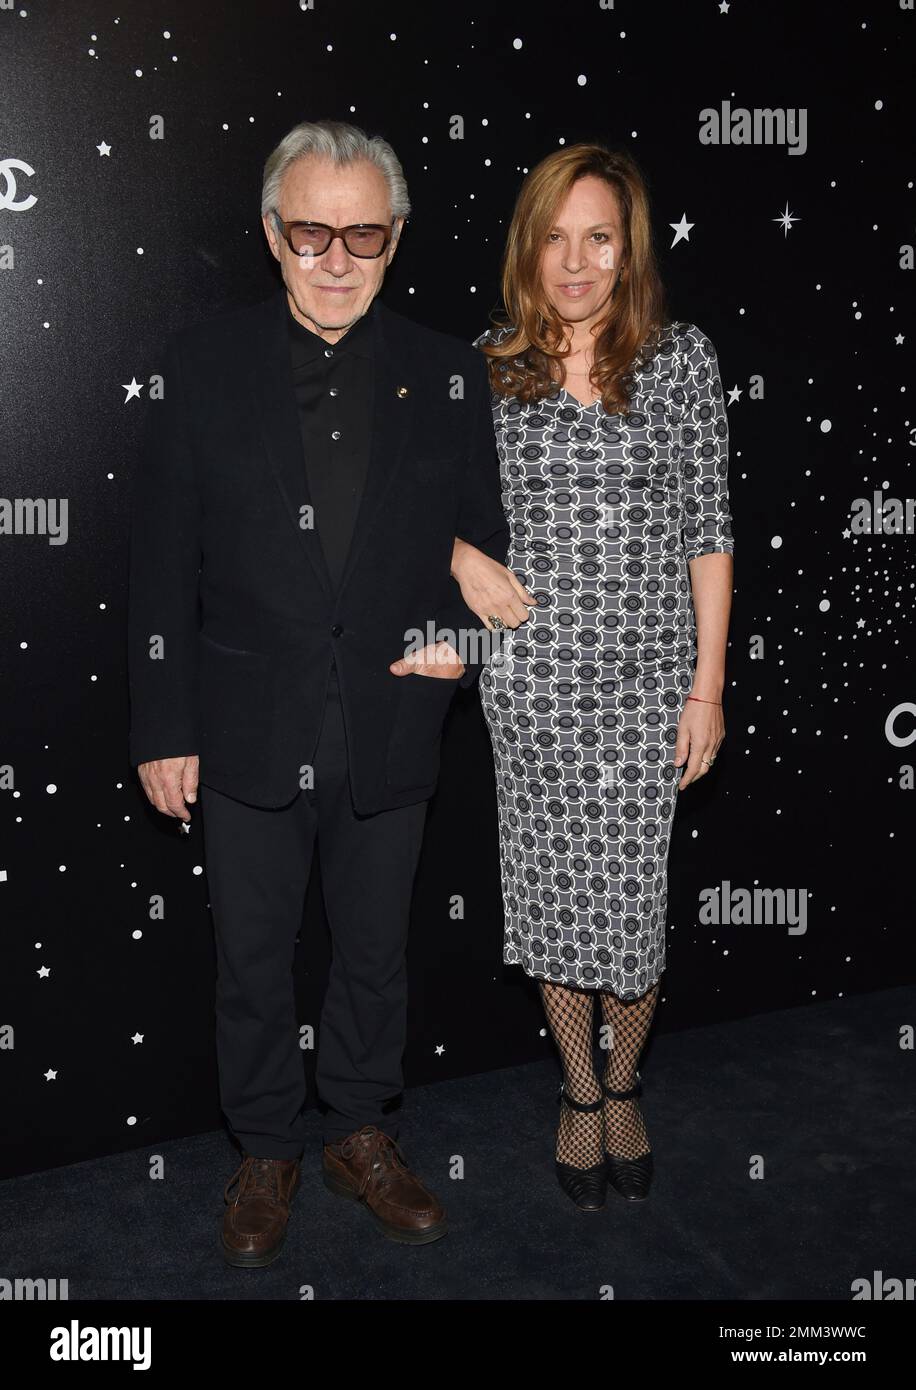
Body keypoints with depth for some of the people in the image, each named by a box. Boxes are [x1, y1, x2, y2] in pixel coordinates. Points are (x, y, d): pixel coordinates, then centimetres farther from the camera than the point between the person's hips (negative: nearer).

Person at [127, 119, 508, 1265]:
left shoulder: (447, 374, 0)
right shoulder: (203, 363, -3)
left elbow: (481, 539, 8)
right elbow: (163, 561, -4)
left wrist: (463, 637, -12)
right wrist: (164, 727, -5)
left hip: (391, 731, 1)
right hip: (249, 733, -1)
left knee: (374, 949, 17)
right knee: (251, 959, 14)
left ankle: (362, 1135, 40)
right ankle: (264, 1153, 36)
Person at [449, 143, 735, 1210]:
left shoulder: (682, 358, -1)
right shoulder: (483, 365, 2)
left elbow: (708, 531, -1)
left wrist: (708, 685, -4)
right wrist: (461, 555, -7)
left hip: (647, 672, -1)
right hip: (529, 676, 1)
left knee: (633, 895, 4)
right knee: (552, 890, 11)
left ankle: (624, 1083, 32)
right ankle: (579, 1090, 33)